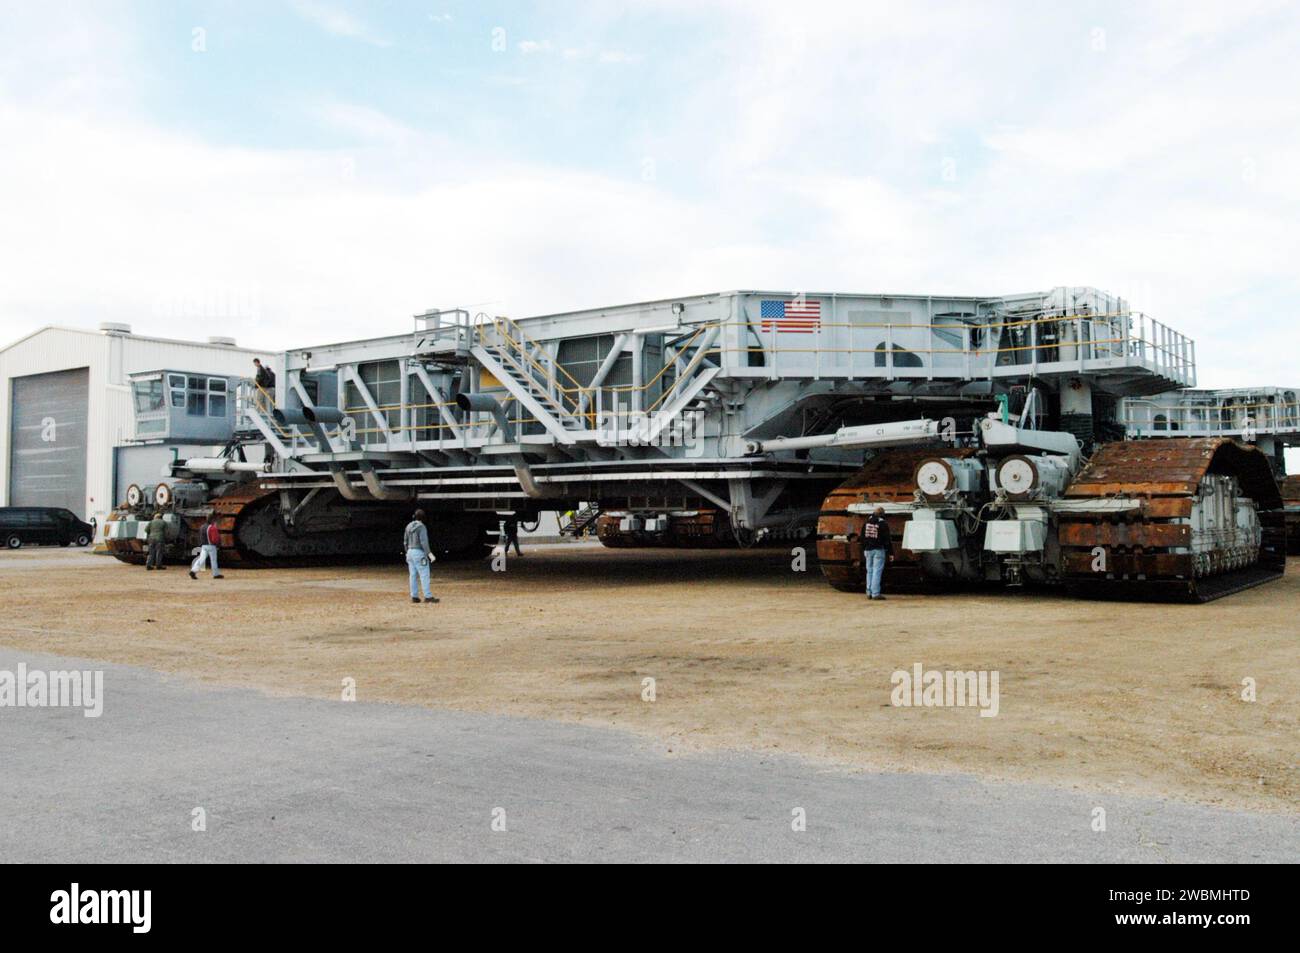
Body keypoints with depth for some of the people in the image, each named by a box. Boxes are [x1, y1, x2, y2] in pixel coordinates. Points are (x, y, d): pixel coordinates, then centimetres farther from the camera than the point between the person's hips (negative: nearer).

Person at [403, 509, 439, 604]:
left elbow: (405, 542, 13)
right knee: (424, 575, -6)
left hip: (410, 552, 8)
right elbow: (424, 542, -21)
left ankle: (414, 597, 9)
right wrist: (430, 554, -21)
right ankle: (428, 596, -7)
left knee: (413, 575, 8)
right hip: (420, 553, -8)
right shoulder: (421, 527, -13)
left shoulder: (408, 526, 10)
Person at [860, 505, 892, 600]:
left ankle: (869, 592, 10)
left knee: (869, 571, 11)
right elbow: (887, 540, -9)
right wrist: (890, 553, -5)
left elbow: (863, 538, 14)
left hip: (868, 550, 5)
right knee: (877, 571, -6)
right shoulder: (883, 524, -8)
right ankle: (875, 593, -9)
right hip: (879, 550, -5)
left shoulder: (867, 522, 9)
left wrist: (864, 550, 21)